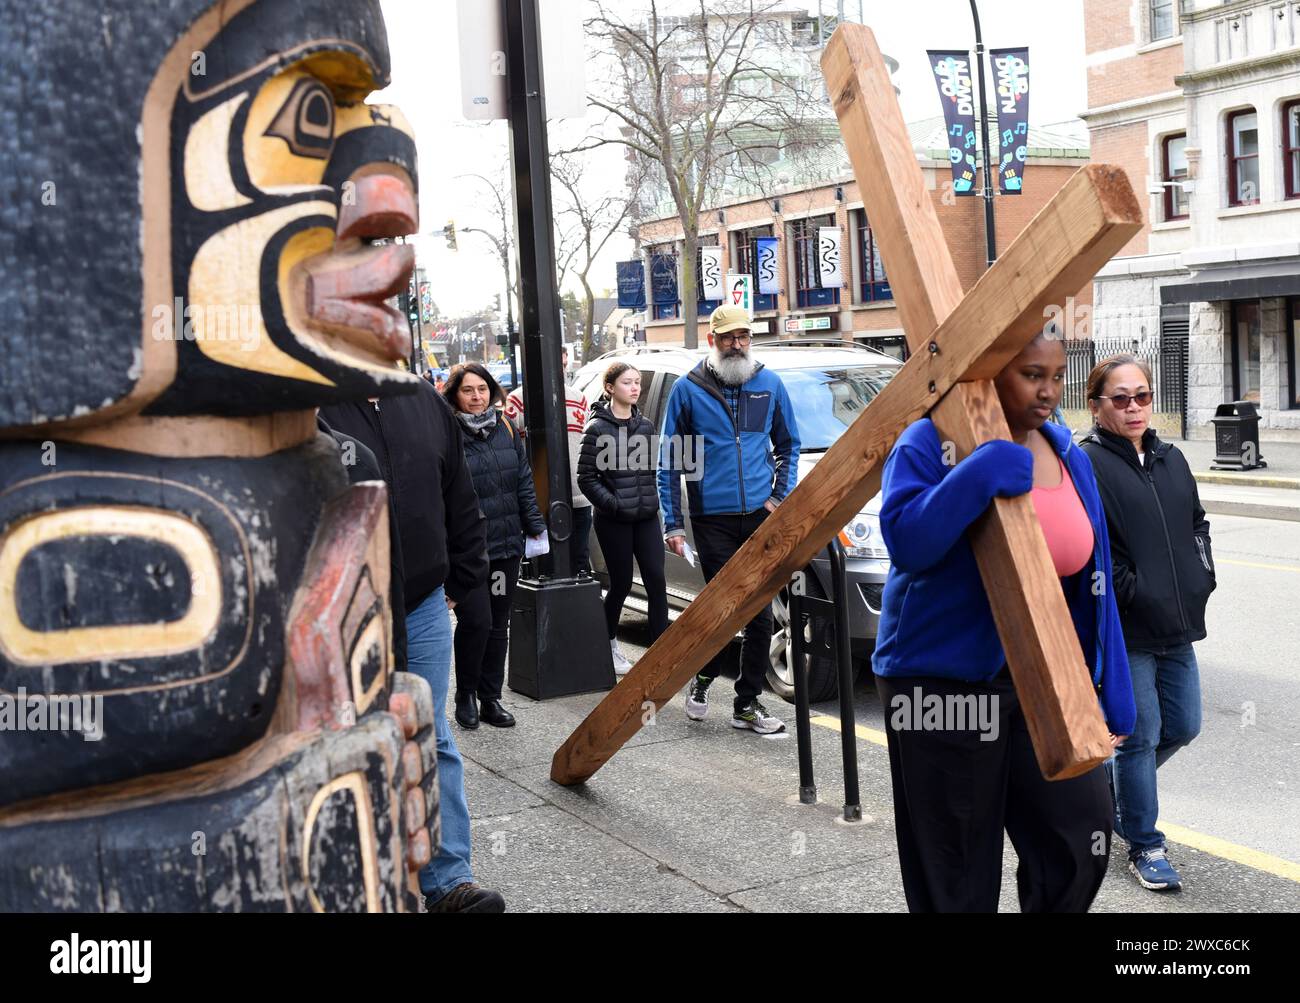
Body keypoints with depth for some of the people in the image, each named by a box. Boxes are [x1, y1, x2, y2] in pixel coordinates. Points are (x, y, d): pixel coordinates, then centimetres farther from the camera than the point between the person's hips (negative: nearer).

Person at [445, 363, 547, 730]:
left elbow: (524, 483, 14)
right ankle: (465, 696, 12)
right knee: (476, 620, -10)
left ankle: (491, 698, 22)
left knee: (499, 623, 11)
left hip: (506, 545, 6)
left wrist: (536, 528, 10)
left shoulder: (506, 431, 9)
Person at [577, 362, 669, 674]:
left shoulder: (645, 426, 10)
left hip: (646, 517, 5)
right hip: (614, 522, -5)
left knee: (656, 581, -3)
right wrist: (613, 504, -15)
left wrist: (653, 499, 9)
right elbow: (586, 477, -7)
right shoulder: (598, 428, -7)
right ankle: (609, 645, 25)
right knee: (621, 584, 4)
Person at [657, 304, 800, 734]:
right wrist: (673, 523, -2)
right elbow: (669, 459, 3)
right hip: (712, 518, -3)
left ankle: (747, 704, 13)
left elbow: (788, 444, 17)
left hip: (761, 516, 3)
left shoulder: (769, 384, 8)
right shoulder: (688, 389, 0)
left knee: (760, 614, 3)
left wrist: (780, 496, 4)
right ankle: (703, 679, 26)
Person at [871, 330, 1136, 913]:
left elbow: (1090, 579, 11)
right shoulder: (930, 443, -10)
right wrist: (987, 471, -32)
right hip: (942, 682, -5)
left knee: (1083, 832, 2)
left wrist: (1111, 691, 9)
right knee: (956, 871, 5)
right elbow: (905, 539, -26)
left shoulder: (1070, 459, 8)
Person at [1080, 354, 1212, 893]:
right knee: (1141, 736, 1)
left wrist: (1201, 576, 5)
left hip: (1177, 626, 7)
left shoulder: (1170, 459, 11)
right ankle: (1145, 847, 16)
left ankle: (1110, 785, 39)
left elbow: (1197, 521, 20)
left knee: (1183, 726, 15)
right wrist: (1135, 594, -17)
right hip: (1124, 630, -7)